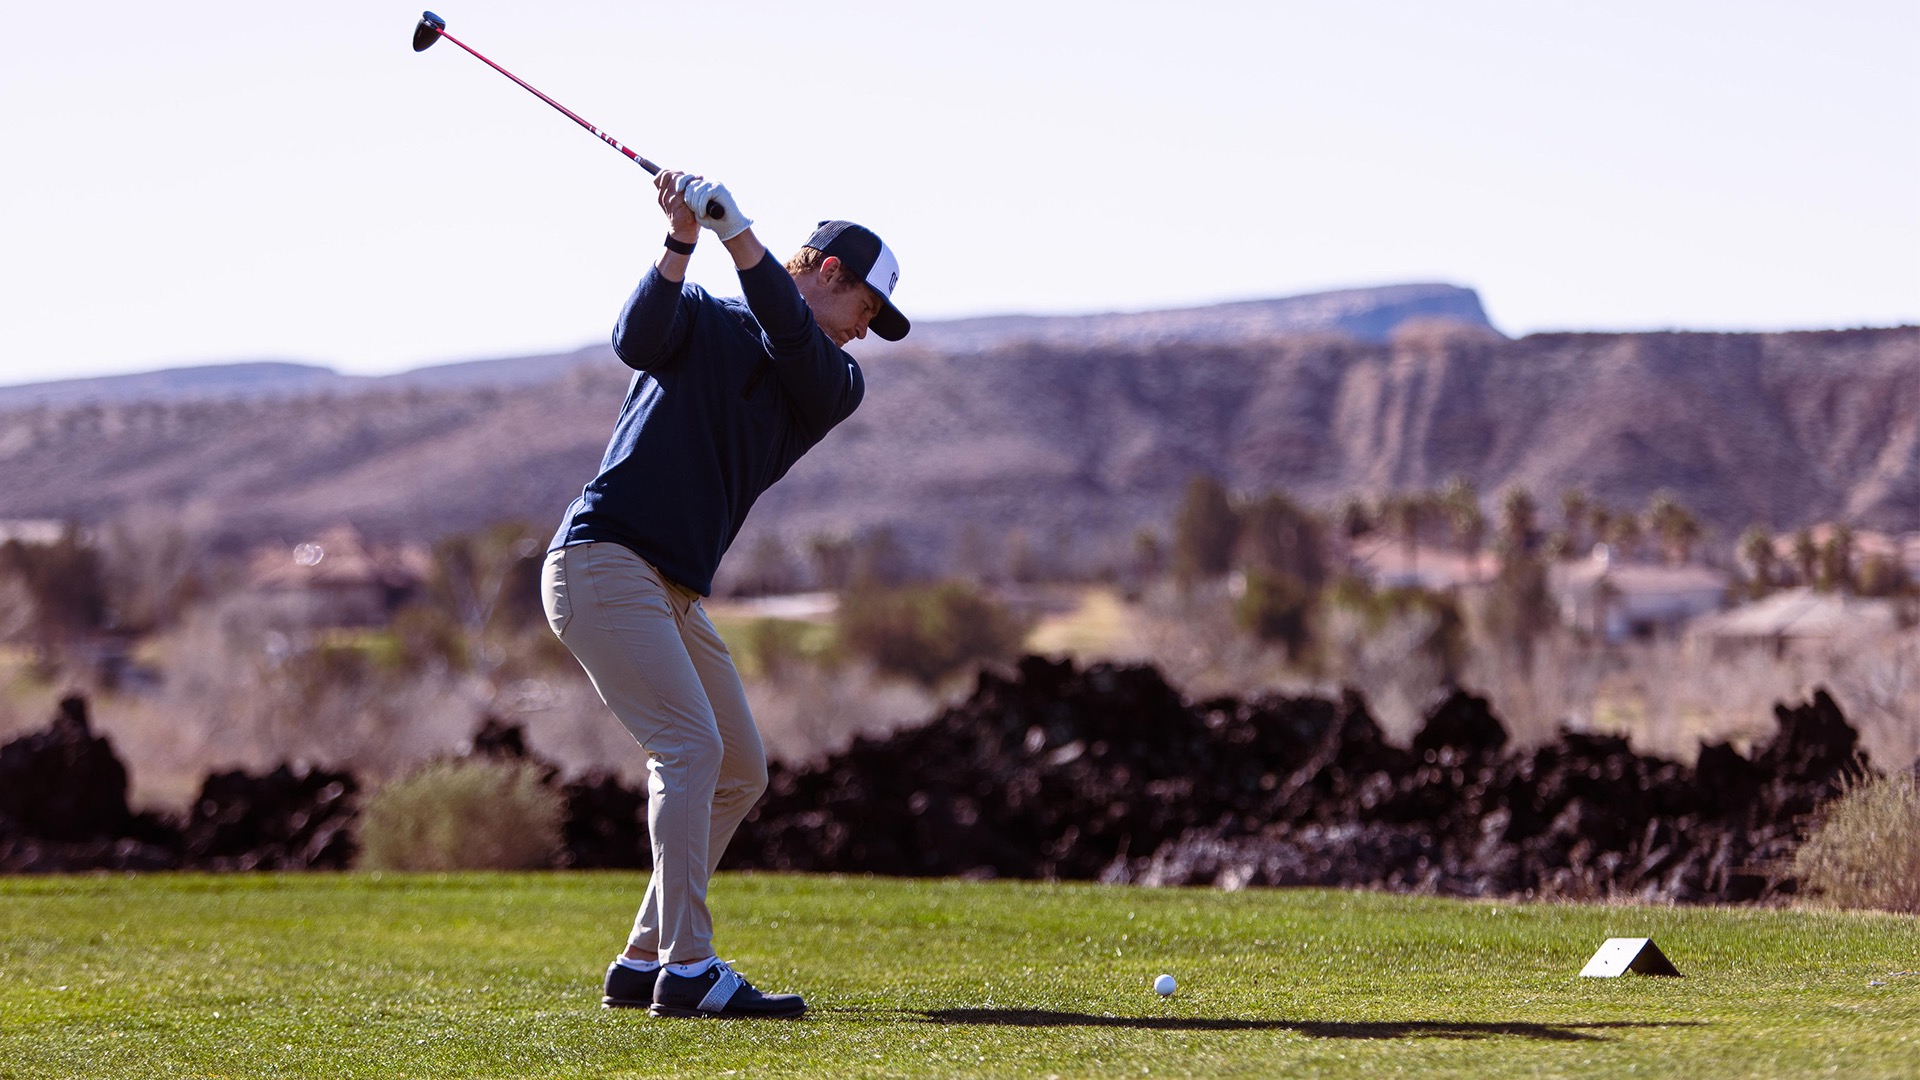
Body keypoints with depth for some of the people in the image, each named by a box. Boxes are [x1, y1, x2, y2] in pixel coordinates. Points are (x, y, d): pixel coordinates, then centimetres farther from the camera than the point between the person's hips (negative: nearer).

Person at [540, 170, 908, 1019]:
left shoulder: (835, 386, 13)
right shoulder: (699, 319, 4)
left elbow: (797, 348, -9)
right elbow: (638, 339, -17)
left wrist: (739, 238, -23)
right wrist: (681, 245, -31)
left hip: (676, 594, 8)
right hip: (602, 559, -8)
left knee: (739, 772, 9)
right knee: (691, 745, -19)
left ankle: (642, 965, 14)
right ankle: (687, 971, -23)